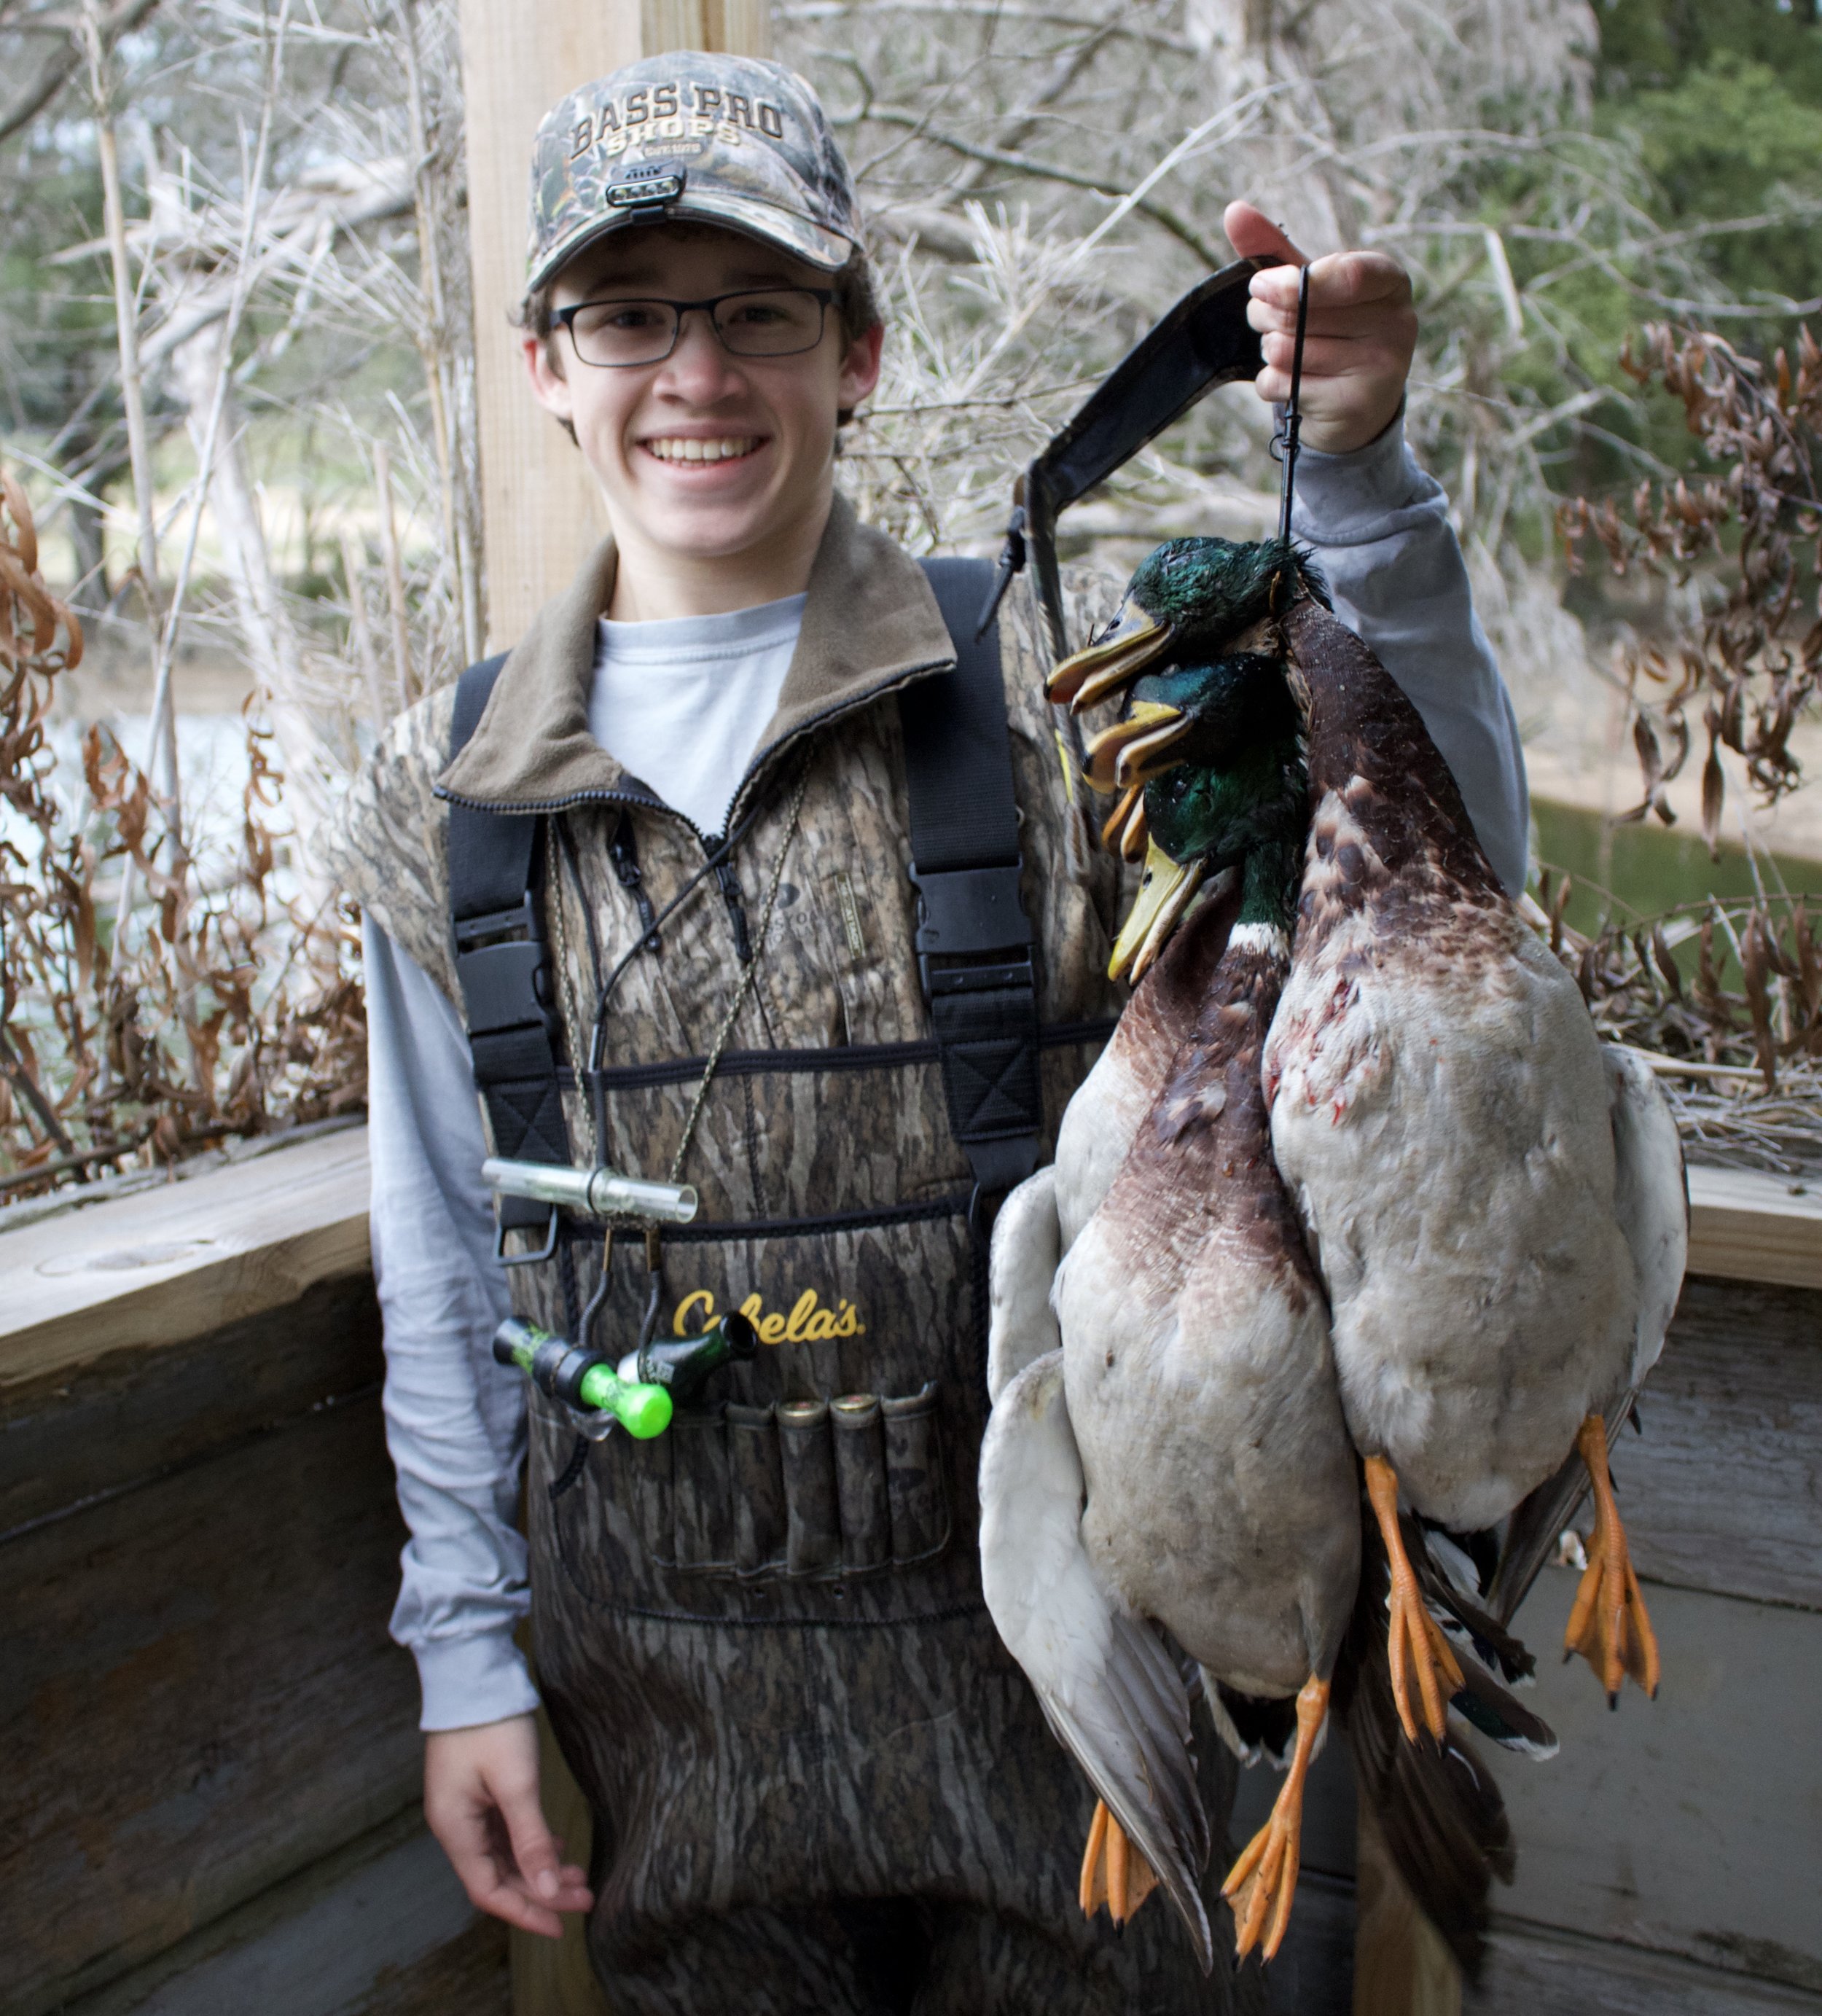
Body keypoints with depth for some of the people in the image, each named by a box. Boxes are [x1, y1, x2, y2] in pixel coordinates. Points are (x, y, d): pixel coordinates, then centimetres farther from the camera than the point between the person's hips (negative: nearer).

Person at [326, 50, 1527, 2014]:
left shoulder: (1047, 676, -7)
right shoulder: (440, 802, 0)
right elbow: (444, 1266, 5)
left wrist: (1353, 470, -28)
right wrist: (466, 1649, 6)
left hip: (1040, 1637, -1)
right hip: (665, 1676, 2)